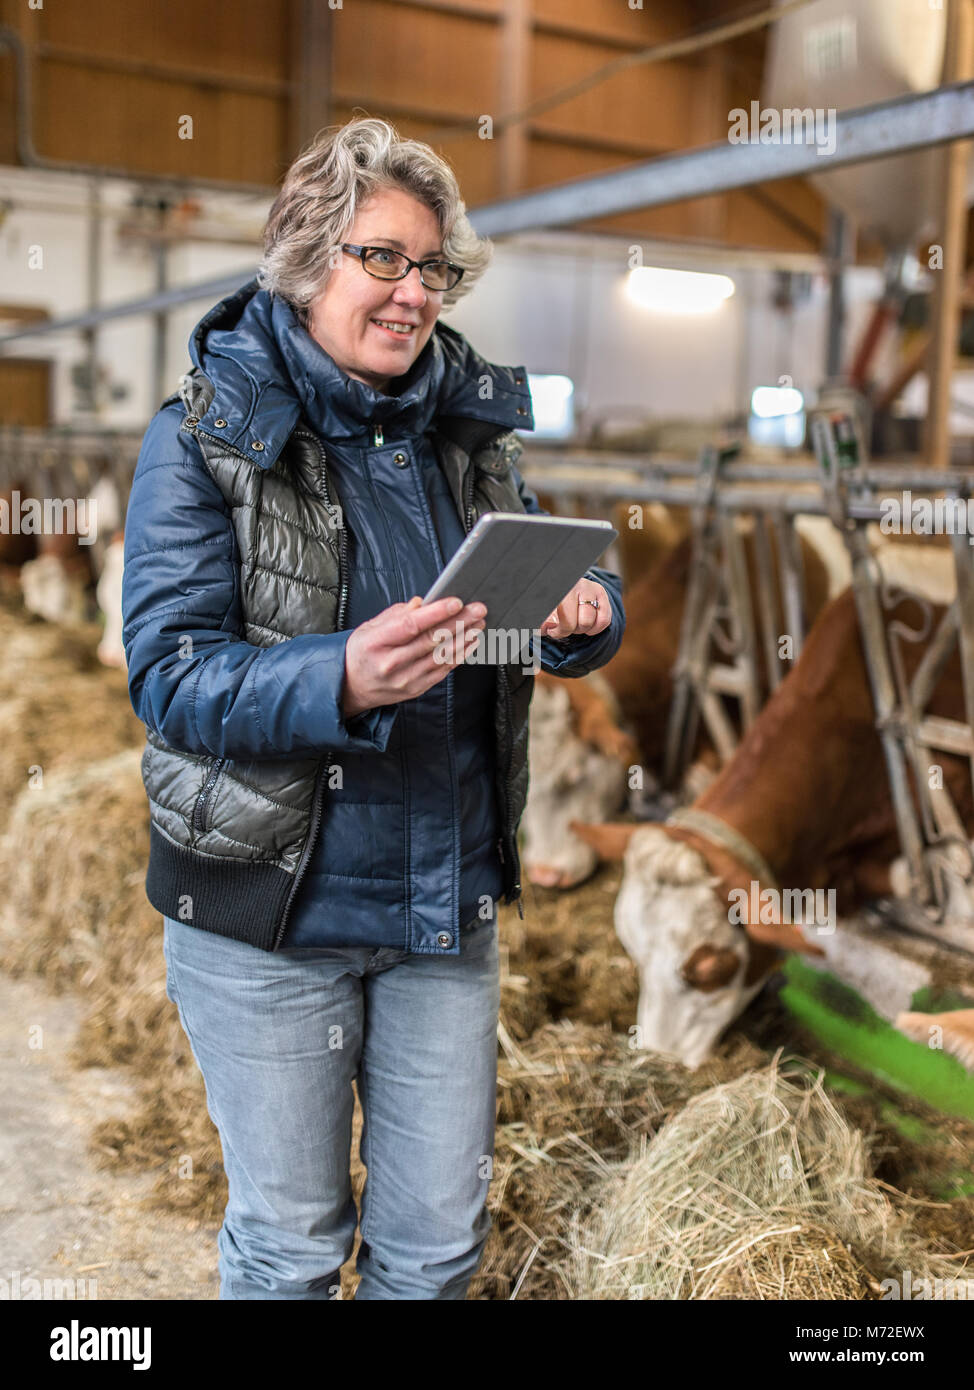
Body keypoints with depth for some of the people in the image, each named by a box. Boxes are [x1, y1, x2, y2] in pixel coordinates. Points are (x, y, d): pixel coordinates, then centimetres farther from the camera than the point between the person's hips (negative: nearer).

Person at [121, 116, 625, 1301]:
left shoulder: (468, 427, 5)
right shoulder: (207, 434, -9)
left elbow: (531, 591, 13)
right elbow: (168, 676, -15)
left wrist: (584, 615, -12)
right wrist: (343, 680, -33)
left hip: (446, 897, 4)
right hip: (268, 905, -4)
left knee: (439, 1241, 16)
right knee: (290, 1243, 14)